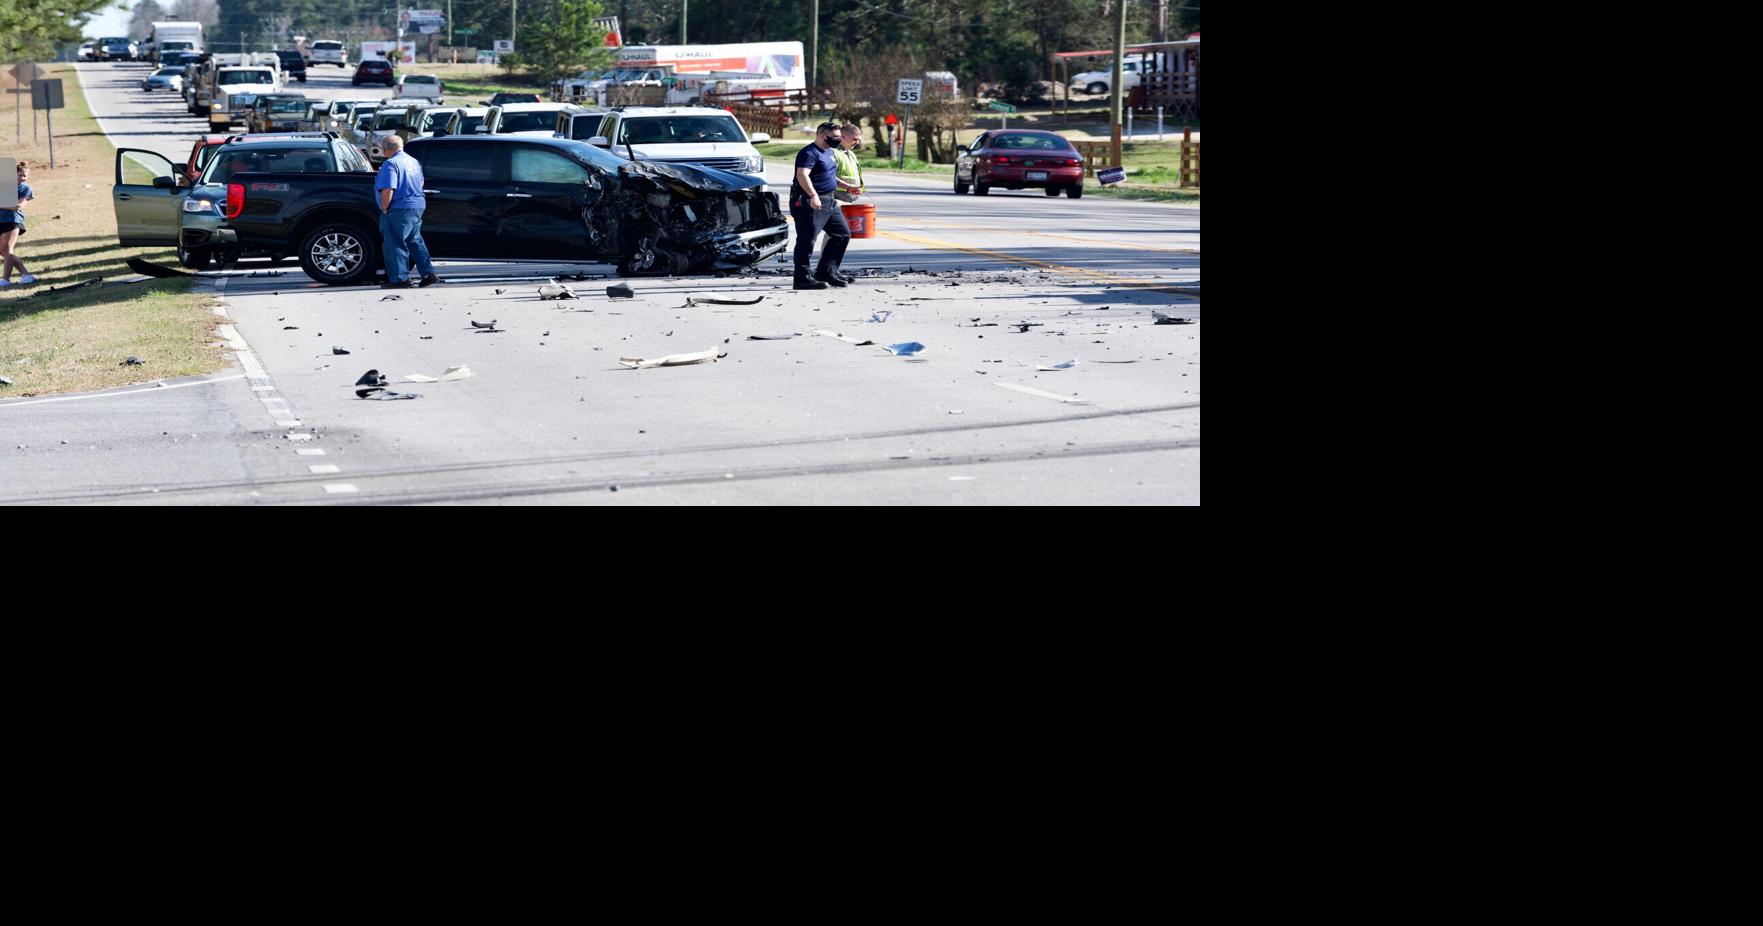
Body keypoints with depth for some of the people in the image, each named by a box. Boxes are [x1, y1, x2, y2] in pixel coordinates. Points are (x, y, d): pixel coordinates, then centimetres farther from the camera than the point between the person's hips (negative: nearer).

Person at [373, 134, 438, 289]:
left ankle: (400, 279, -2)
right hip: (418, 207, 9)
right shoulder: (414, 162, 12)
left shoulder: (391, 164, -16)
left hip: (399, 210, -9)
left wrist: (384, 208, -13)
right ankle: (429, 273, 16)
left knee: (395, 244, -2)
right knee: (415, 241, 18)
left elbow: (388, 190, -24)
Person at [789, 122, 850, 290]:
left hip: (829, 201, 10)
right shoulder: (809, 153, -14)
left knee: (843, 233, 11)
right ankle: (802, 279, -6)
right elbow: (802, 175, -29)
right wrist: (813, 195, -40)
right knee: (807, 240, -8)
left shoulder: (829, 152, 18)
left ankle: (826, 272, 17)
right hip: (810, 202, -10)